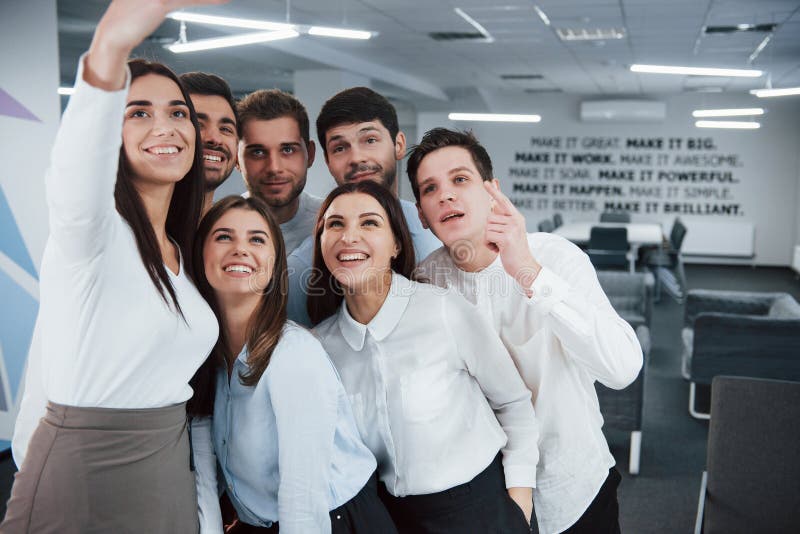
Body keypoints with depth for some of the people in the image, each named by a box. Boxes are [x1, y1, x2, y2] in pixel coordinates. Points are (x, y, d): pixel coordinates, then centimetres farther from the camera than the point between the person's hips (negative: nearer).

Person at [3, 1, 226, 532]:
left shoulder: (180, 253, 8)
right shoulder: (91, 225, -13)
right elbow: (78, 170, -38)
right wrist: (108, 53, -58)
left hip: (171, 475, 7)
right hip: (78, 478, -7)